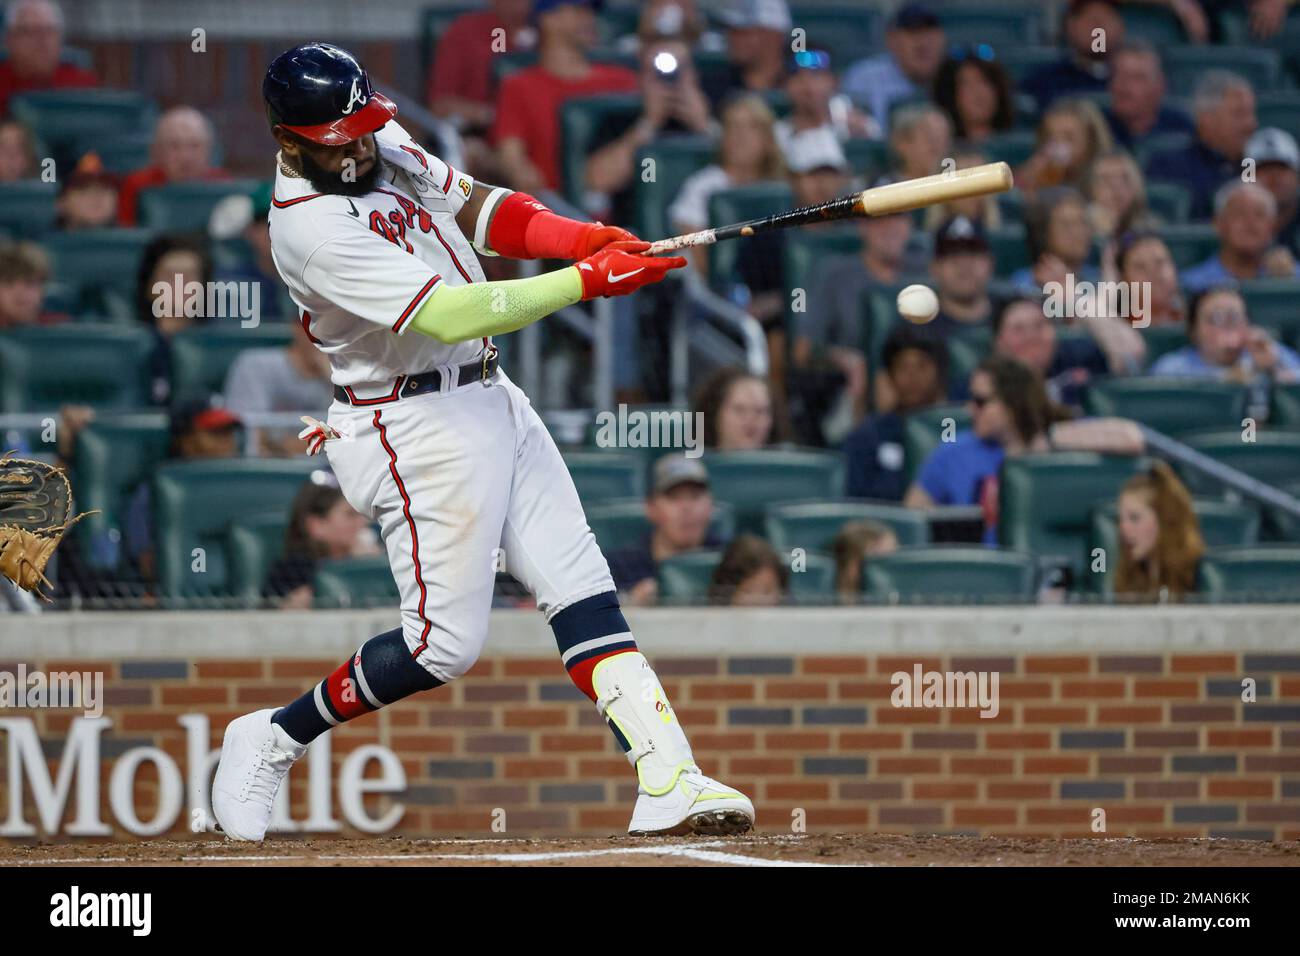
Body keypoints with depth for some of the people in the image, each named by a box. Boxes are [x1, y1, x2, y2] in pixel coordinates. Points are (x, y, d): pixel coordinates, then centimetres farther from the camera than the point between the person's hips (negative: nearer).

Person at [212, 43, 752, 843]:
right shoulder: (312, 227, -24)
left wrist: (586, 236, -8)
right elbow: (447, 315, -29)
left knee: (583, 591, 0)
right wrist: (587, 280, -28)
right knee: (445, 643, -5)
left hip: (494, 401, 9)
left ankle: (668, 780, -6)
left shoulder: (388, 145, 3)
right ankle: (275, 739, 14)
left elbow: (472, 204, 11)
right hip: (420, 430, -9)